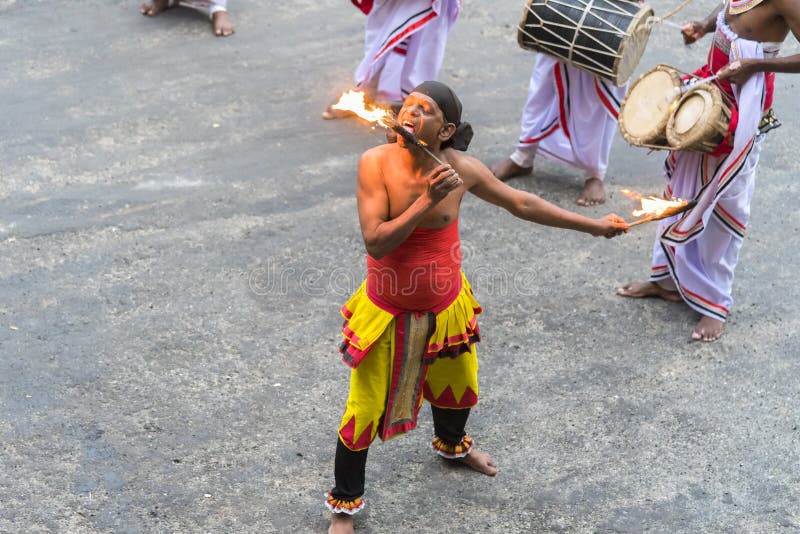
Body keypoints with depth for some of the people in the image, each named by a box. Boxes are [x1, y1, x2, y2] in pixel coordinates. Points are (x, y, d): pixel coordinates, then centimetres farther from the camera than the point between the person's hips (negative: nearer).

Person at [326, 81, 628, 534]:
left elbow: (522, 203, -2)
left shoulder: (461, 168, -15)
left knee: (457, 385, 28)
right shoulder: (377, 163, -22)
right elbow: (375, 242, -27)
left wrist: (594, 225, 2)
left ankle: (452, 444, 64)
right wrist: (428, 200, -35)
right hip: (388, 314, -3)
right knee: (365, 412, 5)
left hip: (445, 308, 4)